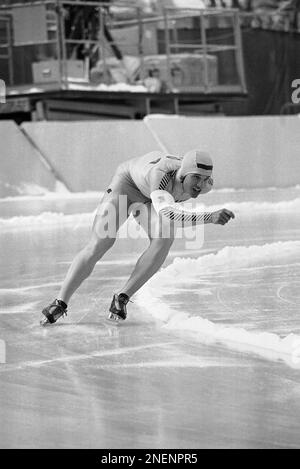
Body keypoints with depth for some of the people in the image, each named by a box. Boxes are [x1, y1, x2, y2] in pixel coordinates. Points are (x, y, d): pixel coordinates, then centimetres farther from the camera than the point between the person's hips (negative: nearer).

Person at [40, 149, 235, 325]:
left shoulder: (206, 184, -29)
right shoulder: (160, 174, -47)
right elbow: (167, 213, -65)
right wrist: (210, 217, -76)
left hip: (151, 197, 4)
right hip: (128, 181, -4)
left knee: (164, 239, -26)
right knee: (99, 245, -17)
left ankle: (122, 298, -17)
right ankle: (61, 302, -5)